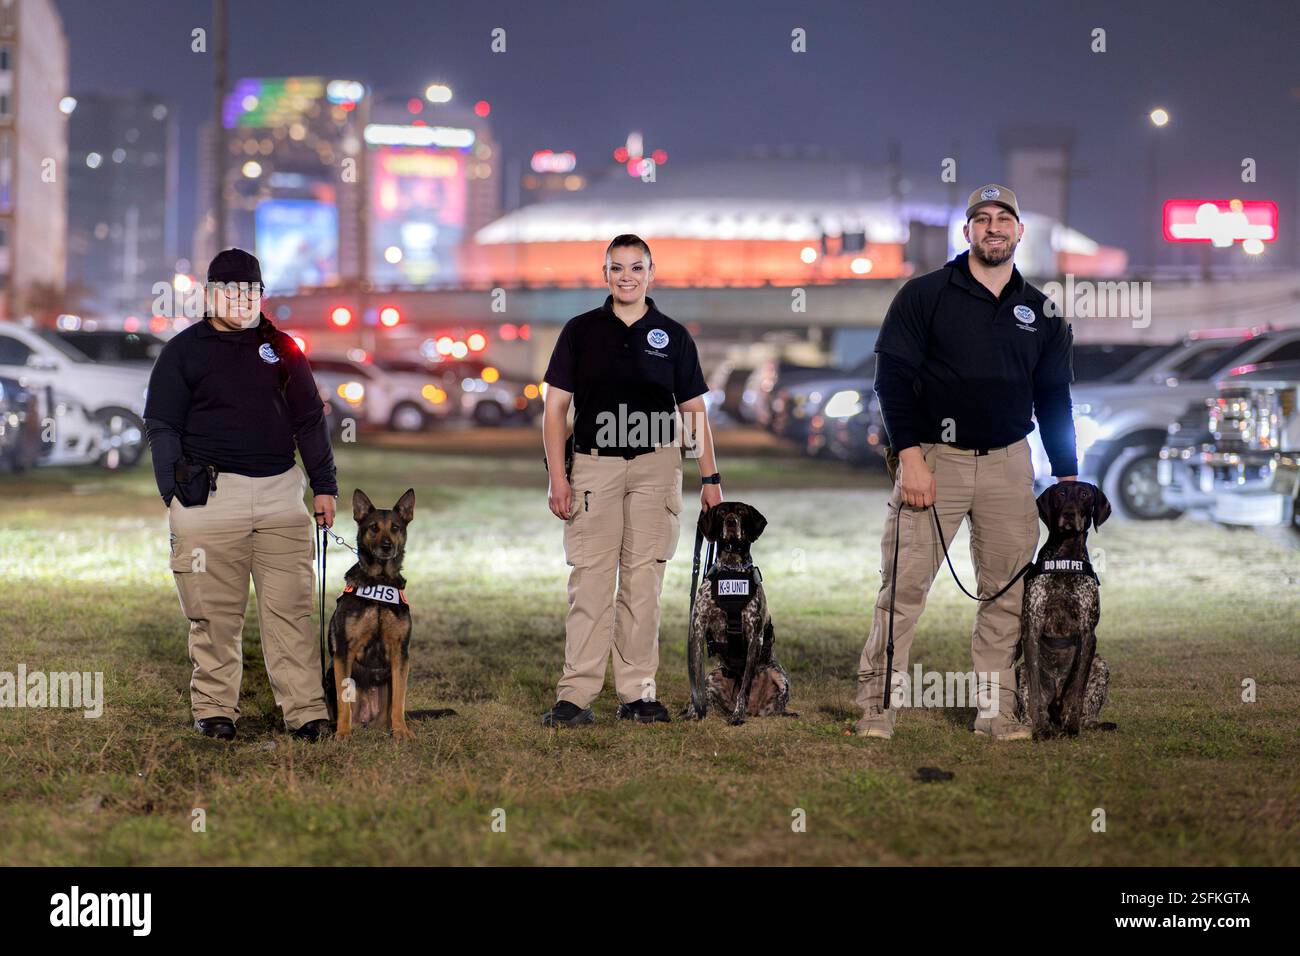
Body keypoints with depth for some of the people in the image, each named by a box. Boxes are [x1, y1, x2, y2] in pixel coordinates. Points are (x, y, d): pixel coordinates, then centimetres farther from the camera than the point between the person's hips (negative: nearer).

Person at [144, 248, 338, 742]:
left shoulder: (281, 348, 16)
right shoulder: (183, 350, 7)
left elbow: (309, 419, 19)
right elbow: (162, 428, 5)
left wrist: (325, 485, 13)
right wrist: (175, 497, -4)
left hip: (280, 490, 2)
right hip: (211, 493, -2)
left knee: (290, 608, -1)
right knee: (216, 611, 0)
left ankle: (305, 709, 0)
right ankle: (214, 709, 10)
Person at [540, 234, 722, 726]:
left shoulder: (673, 336, 8)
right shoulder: (581, 331, 5)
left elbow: (695, 412, 10)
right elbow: (555, 408, 4)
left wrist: (710, 478, 4)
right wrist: (557, 476, -5)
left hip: (656, 467, 1)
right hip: (594, 465, -1)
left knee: (643, 580, 3)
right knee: (590, 581, -6)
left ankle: (638, 692, 8)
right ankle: (576, 695, -7)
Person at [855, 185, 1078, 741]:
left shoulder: (1040, 313, 12)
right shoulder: (924, 295, 1)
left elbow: (1054, 399, 16)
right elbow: (892, 378, -4)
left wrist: (1067, 476, 9)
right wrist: (910, 455, -13)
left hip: (1008, 464, 3)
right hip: (933, 457, -3)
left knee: (1008, 589, 2)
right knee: (904, 584, -7)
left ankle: (996, 710, 9)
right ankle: (878, 704, -2)